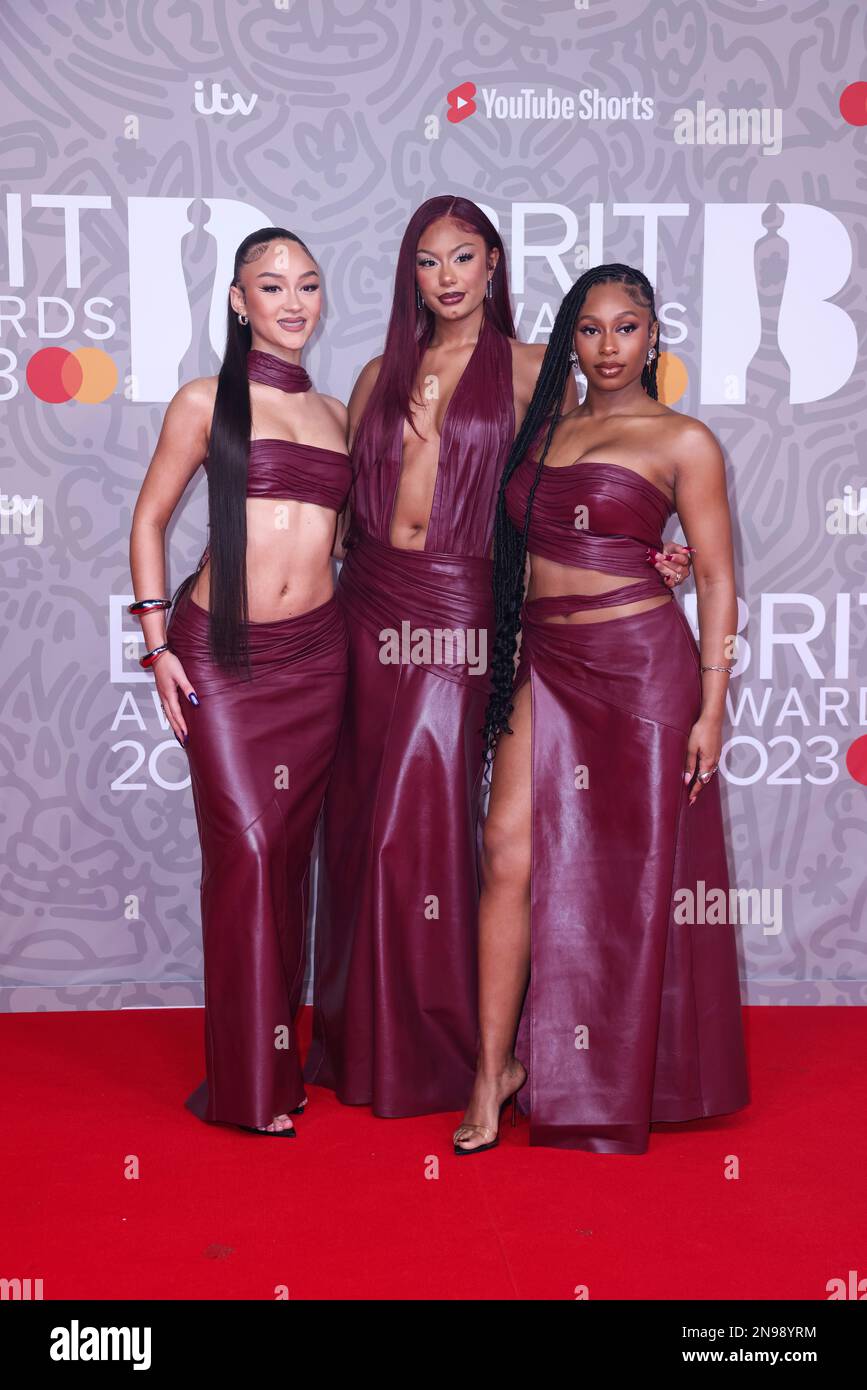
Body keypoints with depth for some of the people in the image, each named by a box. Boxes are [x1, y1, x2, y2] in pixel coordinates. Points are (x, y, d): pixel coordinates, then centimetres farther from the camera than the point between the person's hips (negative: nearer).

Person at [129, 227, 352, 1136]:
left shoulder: (335, 414, 13)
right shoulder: (206, 403, 1)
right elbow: (149, 519, 3)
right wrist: (157, 644, -3)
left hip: (314, 653, 4)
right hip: (219, 652, -4)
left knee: (290, 849, 7)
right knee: (245, 849, -7)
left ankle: (281, 1048, 20)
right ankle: (250, 1084, 3)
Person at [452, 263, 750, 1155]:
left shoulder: (682, 441, -1)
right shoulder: (544, 430, 13)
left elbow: (717, 581, -3)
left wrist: (711, 706, -8)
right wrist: (514, 659, 12)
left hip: (640, 664, -4)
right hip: (543, 663, 4)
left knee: (630, 874, 5)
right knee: (510, 856, -5)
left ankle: (616, 1089, 21)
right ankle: (497, 1065, 7)